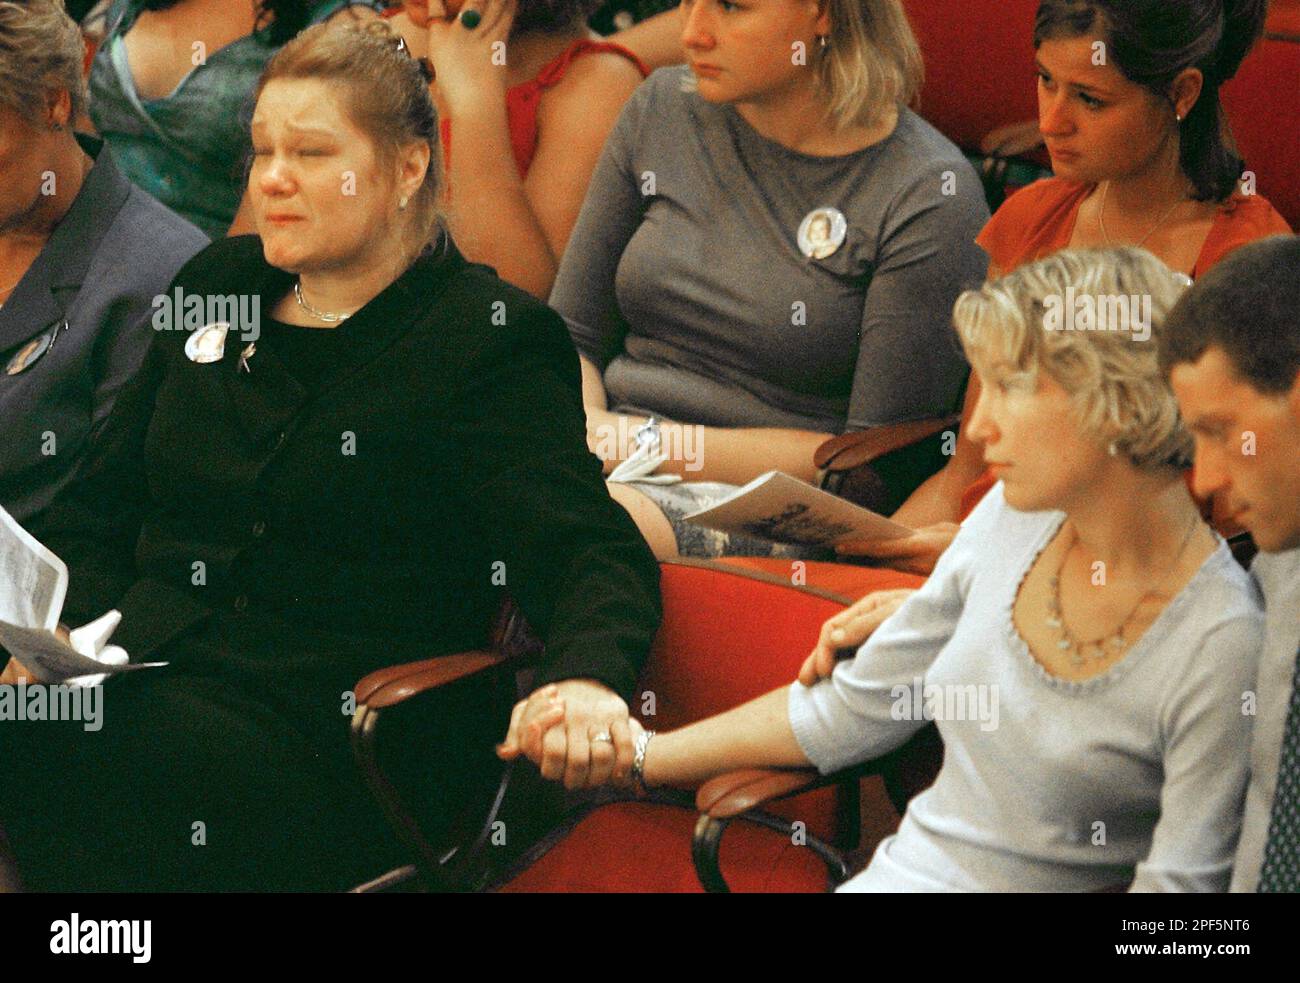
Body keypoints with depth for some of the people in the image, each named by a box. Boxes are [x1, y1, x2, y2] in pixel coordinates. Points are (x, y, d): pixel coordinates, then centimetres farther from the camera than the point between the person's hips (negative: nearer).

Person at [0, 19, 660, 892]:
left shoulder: (495, 342, 2)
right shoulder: (219, 283, 21)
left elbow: (585, 550, -10)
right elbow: (106, 512, 25)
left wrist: (587, 678, -33)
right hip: (152, 669, 6)